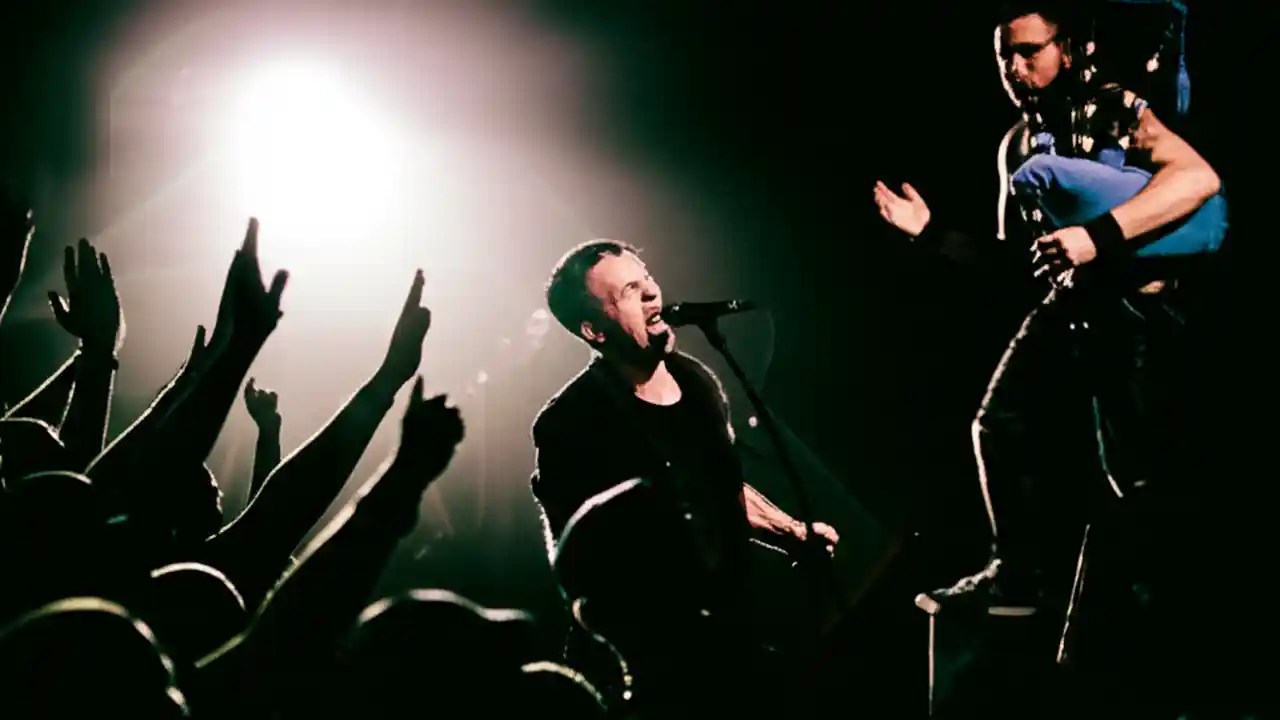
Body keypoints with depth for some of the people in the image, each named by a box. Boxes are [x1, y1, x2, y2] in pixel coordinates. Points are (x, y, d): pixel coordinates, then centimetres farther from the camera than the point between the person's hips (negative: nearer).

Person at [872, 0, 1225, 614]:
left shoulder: (1114, 110, -7)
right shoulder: (1017, 146, 16)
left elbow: (1200, 177, -24)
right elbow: (1013, 252, 20)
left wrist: (1099, 233, -33)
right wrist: (929, 232, 9)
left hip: (1135, 307, -8)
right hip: (1068, 306, 8)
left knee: (1133, 467, -11)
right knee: (1000, 423, 5)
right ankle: (1016, 575, 13)